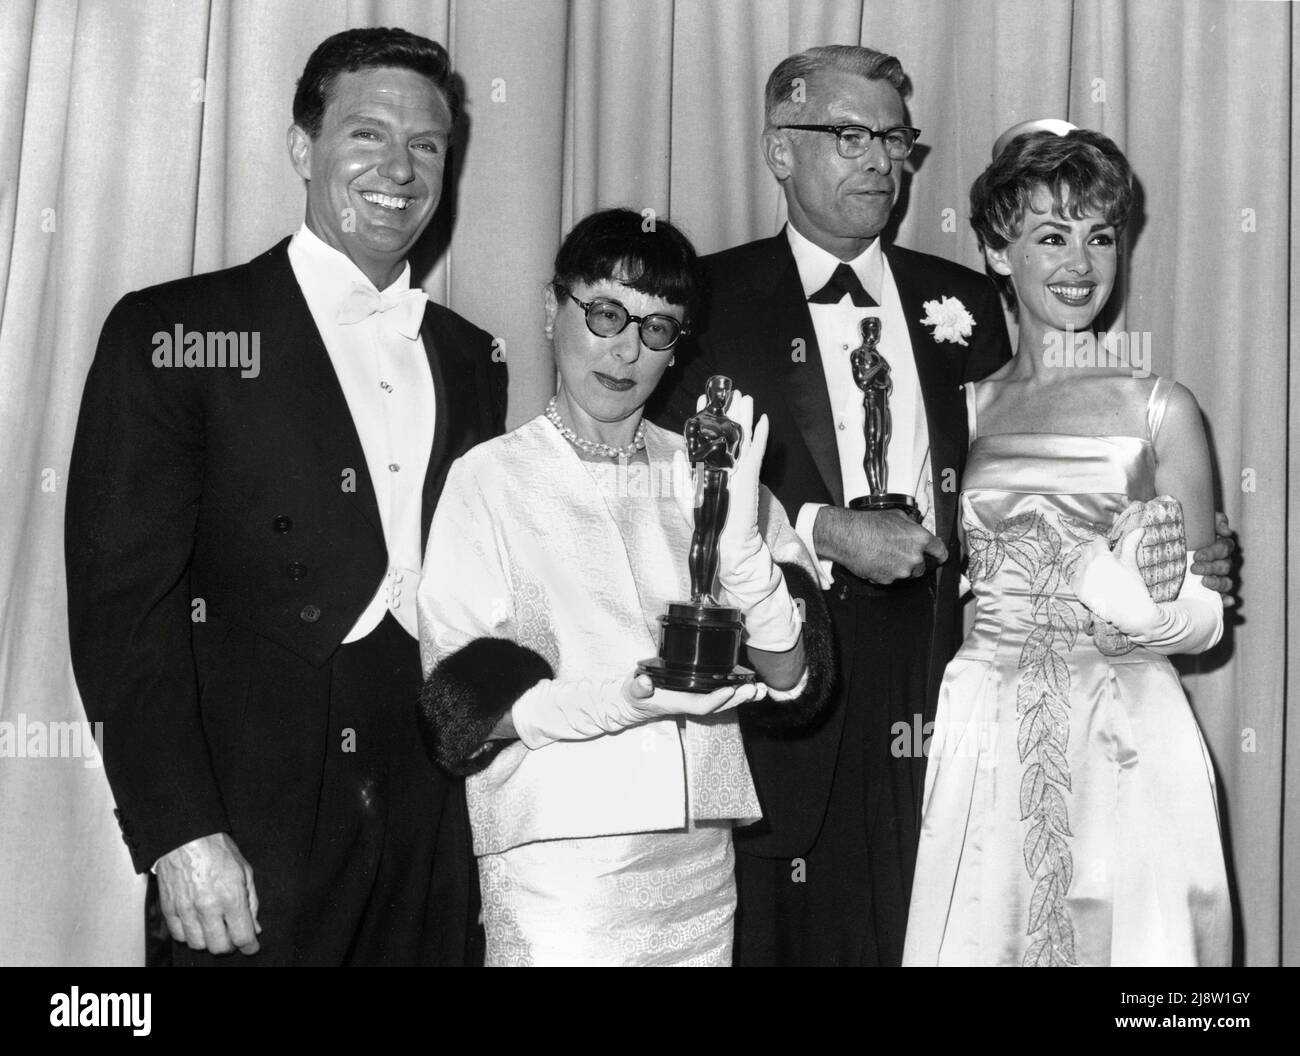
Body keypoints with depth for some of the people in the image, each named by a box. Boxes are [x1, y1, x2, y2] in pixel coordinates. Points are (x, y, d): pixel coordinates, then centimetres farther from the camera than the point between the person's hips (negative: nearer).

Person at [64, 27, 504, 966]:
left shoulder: (471, 359, 12)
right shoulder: (172, 333, -3)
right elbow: (121, 597, -8)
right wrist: (180, 832, -14)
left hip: (435, 841, 4)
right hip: (260, 833, -4)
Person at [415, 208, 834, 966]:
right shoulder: (491, 479, -2)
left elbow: (797, 683, 0)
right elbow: (463, 706, -6)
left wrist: (740, 547, -18)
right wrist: (622, 698, -22)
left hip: (702, 854, 3)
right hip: (556, 865, -3)